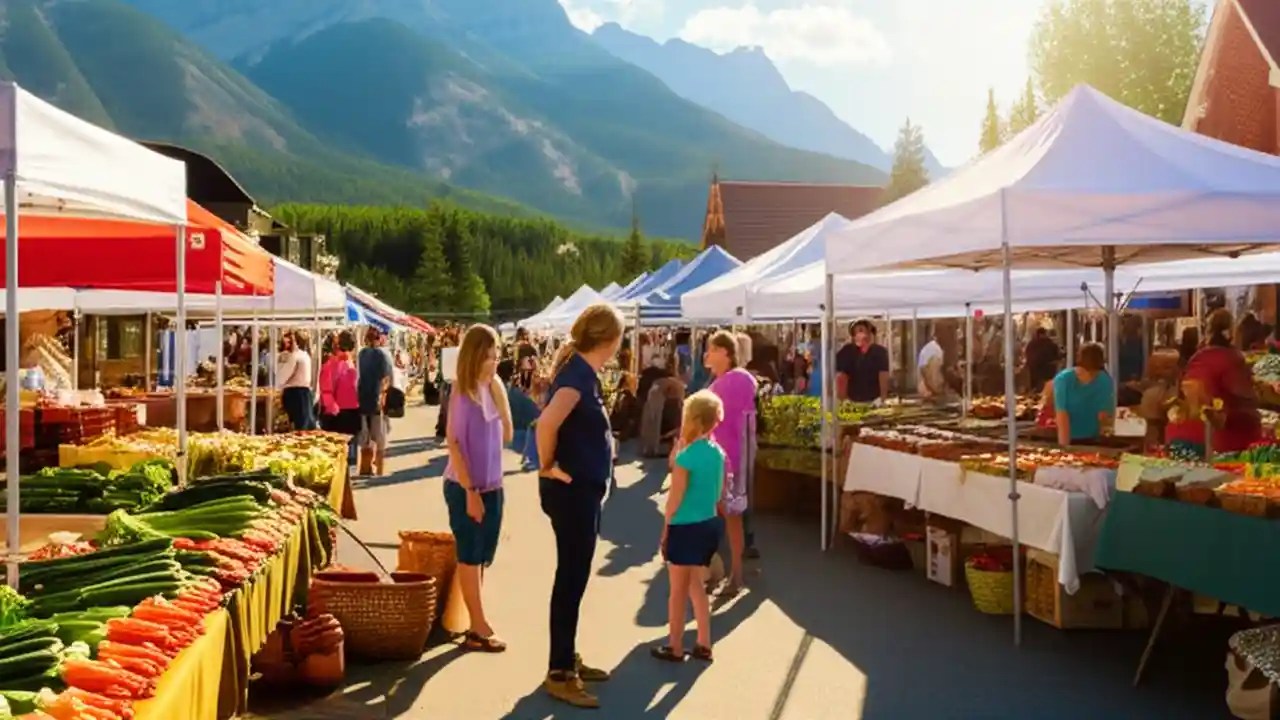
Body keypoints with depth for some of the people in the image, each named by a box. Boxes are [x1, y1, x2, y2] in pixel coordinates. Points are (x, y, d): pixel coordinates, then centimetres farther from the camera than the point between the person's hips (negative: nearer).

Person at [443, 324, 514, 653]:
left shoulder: (493, 389, 4)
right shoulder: (463, 392, -14)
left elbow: (507, 434, 3)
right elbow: (453, 443, -15)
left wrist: (498, 387, -3)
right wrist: (470, 491, -16)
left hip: (492, 486, 7)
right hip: (465, 487, -7)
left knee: (481, 558, 13)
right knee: (470, 558, 3)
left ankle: (477, 625, 22)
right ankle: (480, 627, 10)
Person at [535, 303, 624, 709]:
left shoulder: (583, 372, 9)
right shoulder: (579, 375, -20)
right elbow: (547, 423, -35)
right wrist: (548, 467, -21)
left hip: (584, 490, 10)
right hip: (572, 491, -10)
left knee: (575, 577, 17)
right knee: (571, 578, -2)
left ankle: (567, 660, 28)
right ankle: (558, 674, 7)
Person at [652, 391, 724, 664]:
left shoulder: (686, 456, -18)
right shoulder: (718, 453, 2)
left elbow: (676, 498, -14)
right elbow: (718, 493, 10)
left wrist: (665, 528, -4)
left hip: (685, 528, -7)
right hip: (709, 525, 7)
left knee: (678, 590, 6)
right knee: (697, 585, 18)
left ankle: (675, 647, 15)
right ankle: (703, 644, 21)